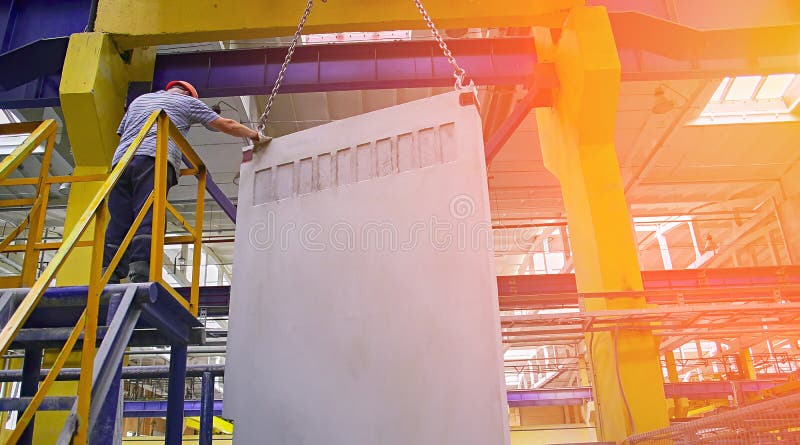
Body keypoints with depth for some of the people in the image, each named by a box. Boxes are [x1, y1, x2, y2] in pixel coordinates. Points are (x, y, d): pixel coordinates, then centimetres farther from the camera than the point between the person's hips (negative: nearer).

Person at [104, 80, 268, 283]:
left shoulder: (138, 100, 38)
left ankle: (107, 280, -15)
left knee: (118, 223, -2)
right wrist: (256, 136, 32)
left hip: (121, 160, 5)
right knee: (148, 221, -17)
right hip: (154, 159, -5)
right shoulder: (187, 101, 23)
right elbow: (226, 125, 21)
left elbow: (121, 133, 41)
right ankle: (140, 278, -31)